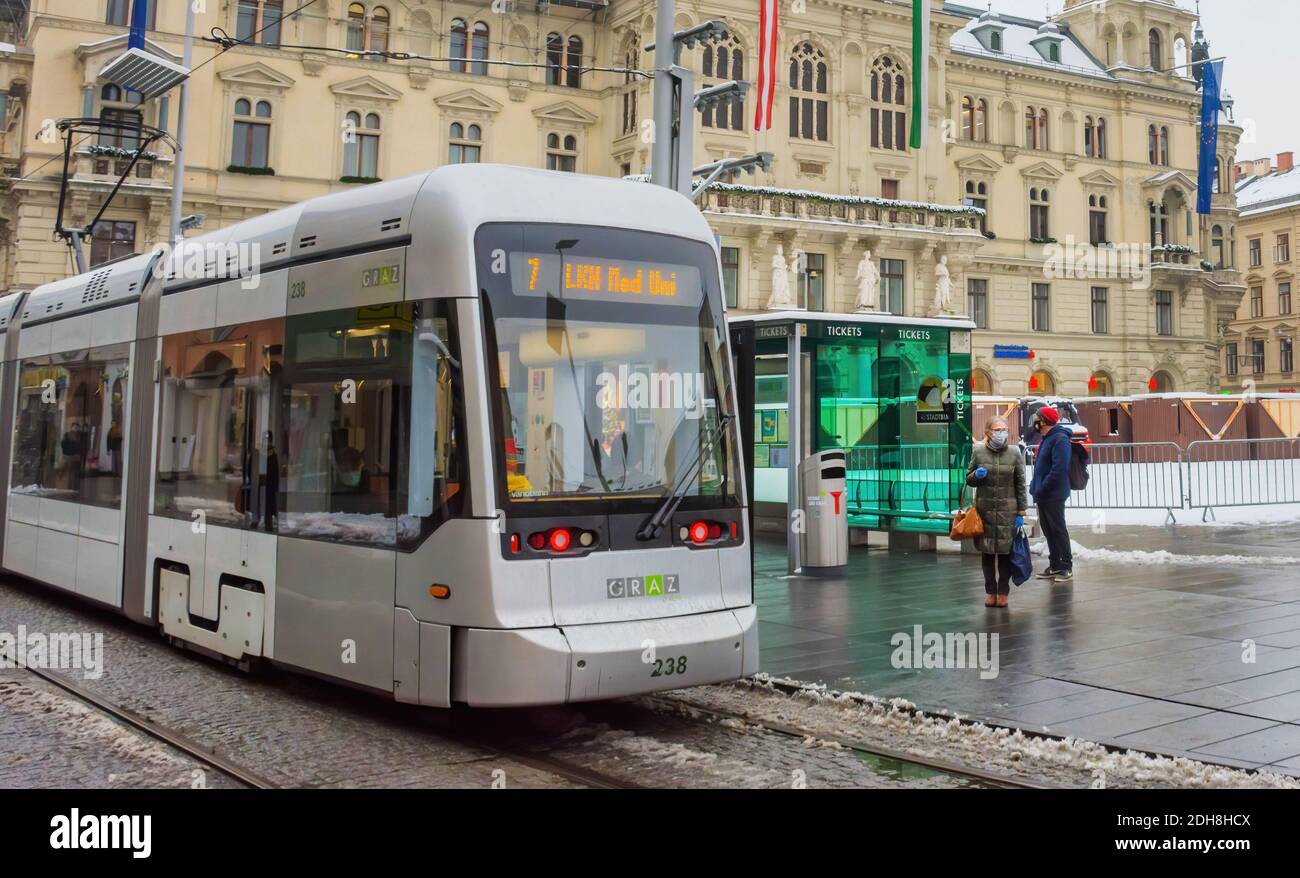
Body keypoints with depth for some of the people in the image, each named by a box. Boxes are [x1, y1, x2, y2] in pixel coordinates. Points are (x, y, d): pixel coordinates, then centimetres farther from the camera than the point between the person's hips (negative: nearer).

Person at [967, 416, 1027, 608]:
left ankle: (1003, 592, 11)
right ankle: (990, 591, 15)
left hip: (1007, 510, -1)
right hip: (985, 509, 1)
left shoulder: (1014, 454, 1)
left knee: (1005, 552, 2)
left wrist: (1021, 512, -2)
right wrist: (976, 475, -11)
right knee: (987, 552, 6)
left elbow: (1021, 485, 2)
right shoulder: (978, 452, 3)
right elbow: (969, 479, 13)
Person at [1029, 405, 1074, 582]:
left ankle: (1066, 567, 4)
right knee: (1048, 530, 13)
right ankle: (1055, 566, 21)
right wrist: (1036, 487, 13)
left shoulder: (1060, 439, -16)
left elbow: (1059, 469, -24)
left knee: (1058, 530, -3)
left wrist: (1042, 488, -22)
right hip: (1043, 495, 10)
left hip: (1053, 495, -10)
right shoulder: (1046, 439, 16)